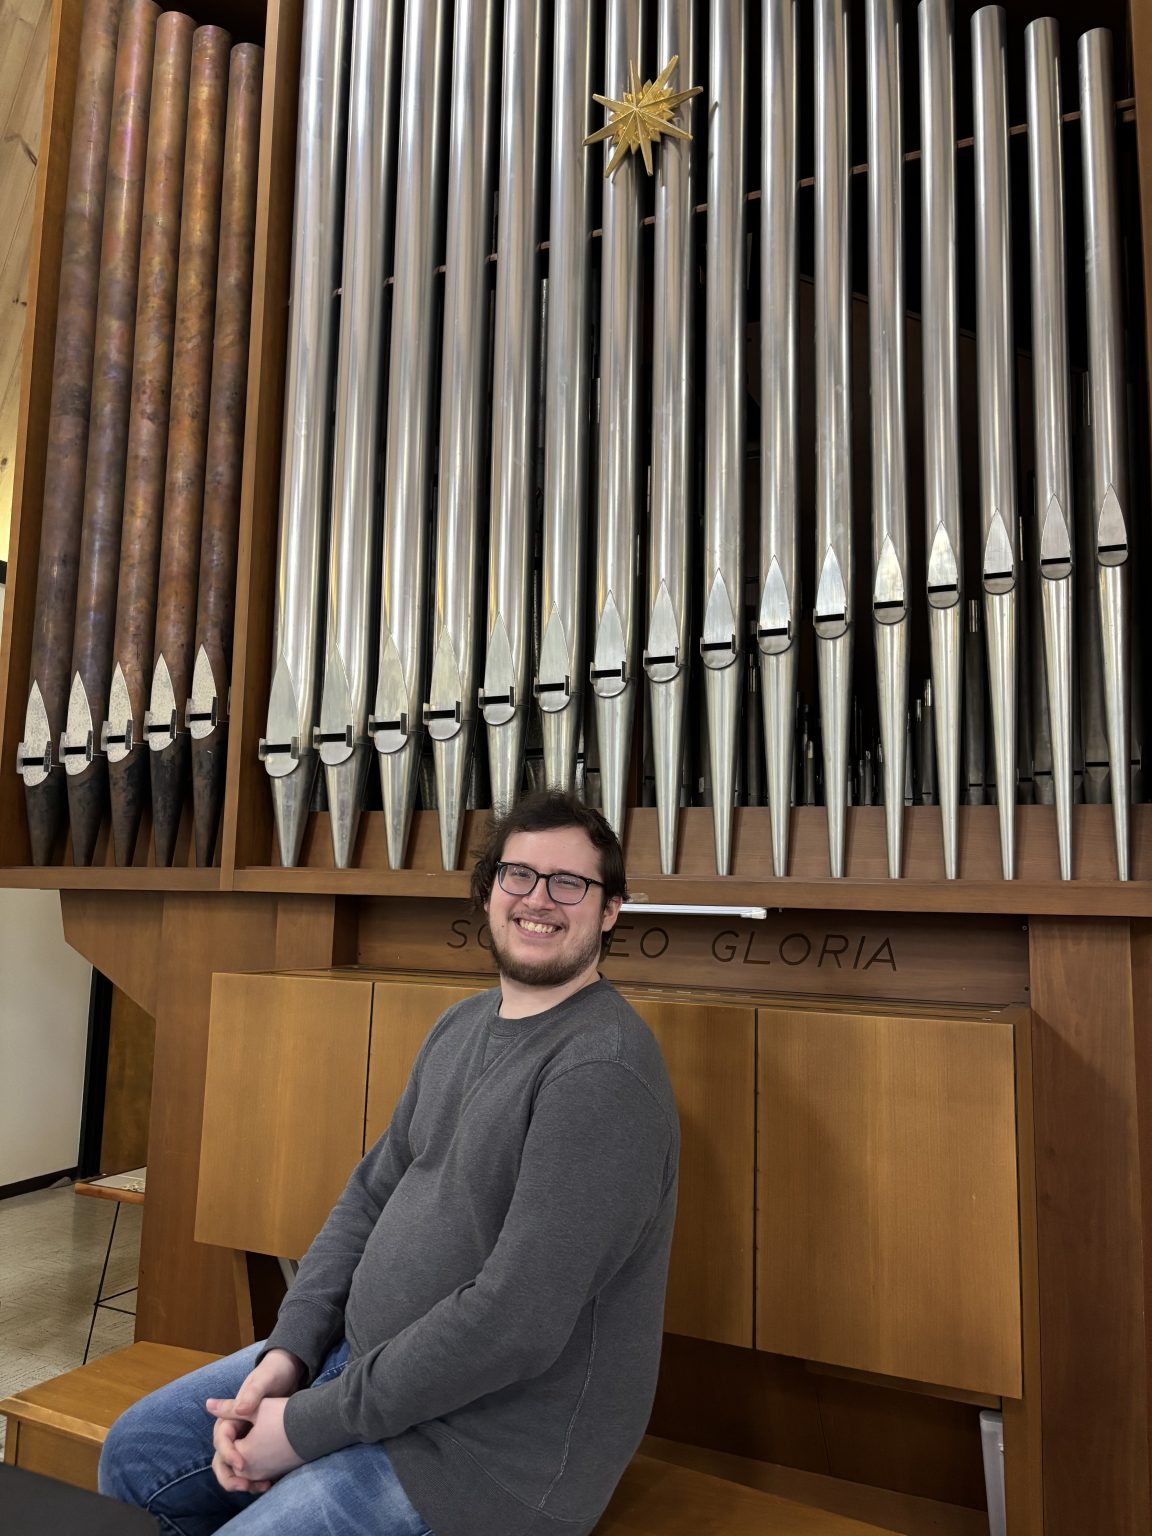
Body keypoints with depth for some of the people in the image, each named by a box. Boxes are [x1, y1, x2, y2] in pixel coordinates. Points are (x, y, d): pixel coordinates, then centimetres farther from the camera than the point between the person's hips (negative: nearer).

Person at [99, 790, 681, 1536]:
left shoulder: (600, 1070, -25)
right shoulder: (462, 1024, 5)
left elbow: (516, 1322, -28)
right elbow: (373, 1194, 8)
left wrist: (309, 1425, -18)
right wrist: (288, 1351, -5)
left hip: (494, 1441, -8)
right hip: (370, 1353, 8)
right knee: (136, 1453, 13)